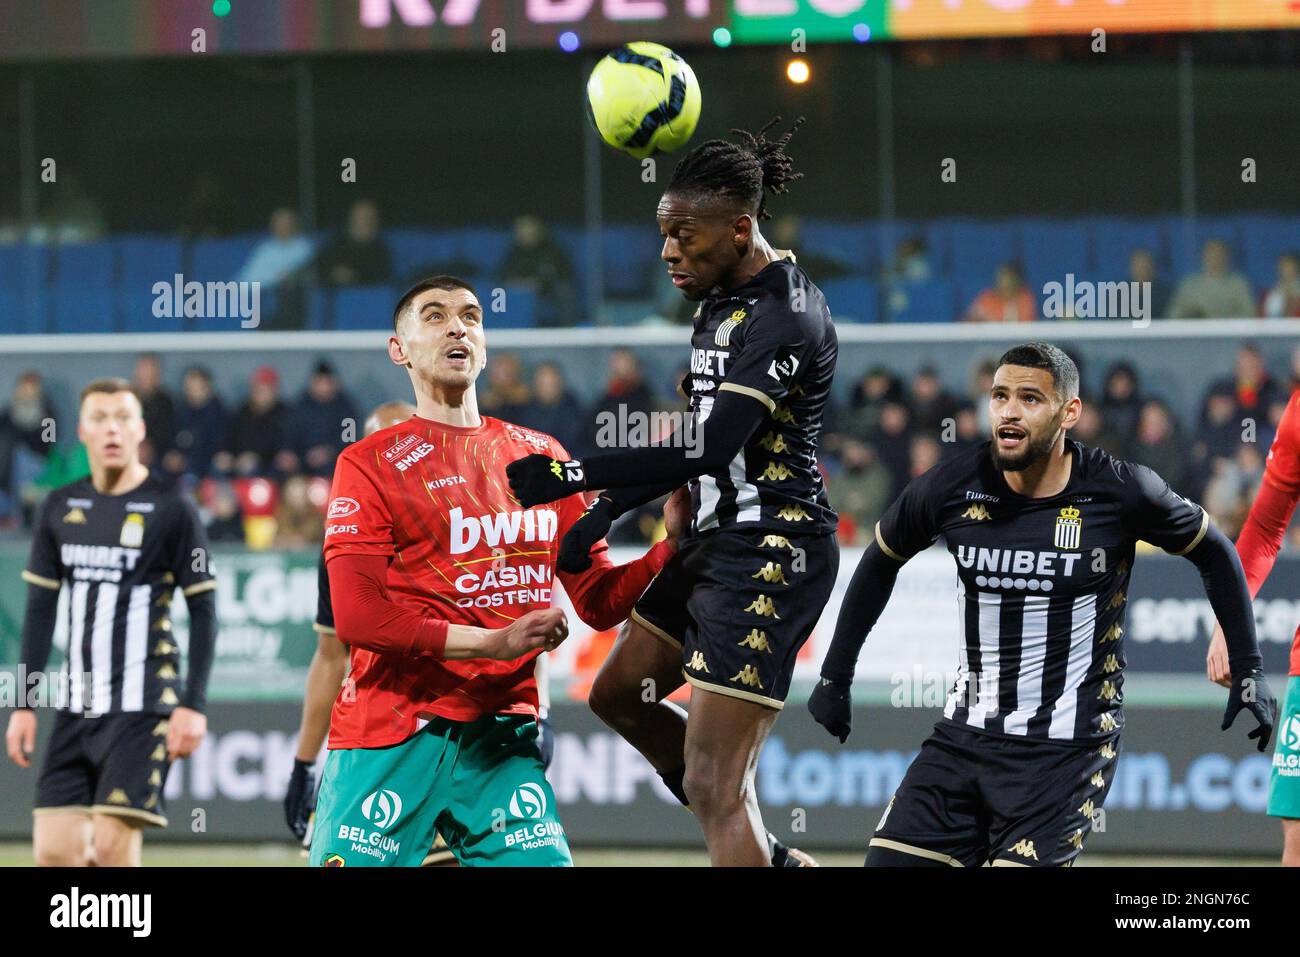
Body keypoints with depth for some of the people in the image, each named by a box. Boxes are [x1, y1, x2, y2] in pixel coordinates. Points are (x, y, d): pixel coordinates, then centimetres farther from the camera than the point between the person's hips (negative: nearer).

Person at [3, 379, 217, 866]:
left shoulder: (172, 509, -4)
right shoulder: (59, 509, 10)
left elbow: (204, 611, -2)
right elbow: (40, 611, 15)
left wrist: (193, 706, -9)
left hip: (143, 705, -5)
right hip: (76, 707, 5)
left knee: (113, 845, -12)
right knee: (54, 851, -2)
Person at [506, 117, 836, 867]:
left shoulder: (786, 316, -20)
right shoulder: (722, 301, 10)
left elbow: (710, 450, -27)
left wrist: (572, 475, -26)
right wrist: (609, 511, 12)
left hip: (773, 555, -11)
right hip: (719, 542, 11)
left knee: (713, 784, -13)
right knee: (620, 694, 24)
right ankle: (767, 856, 29)